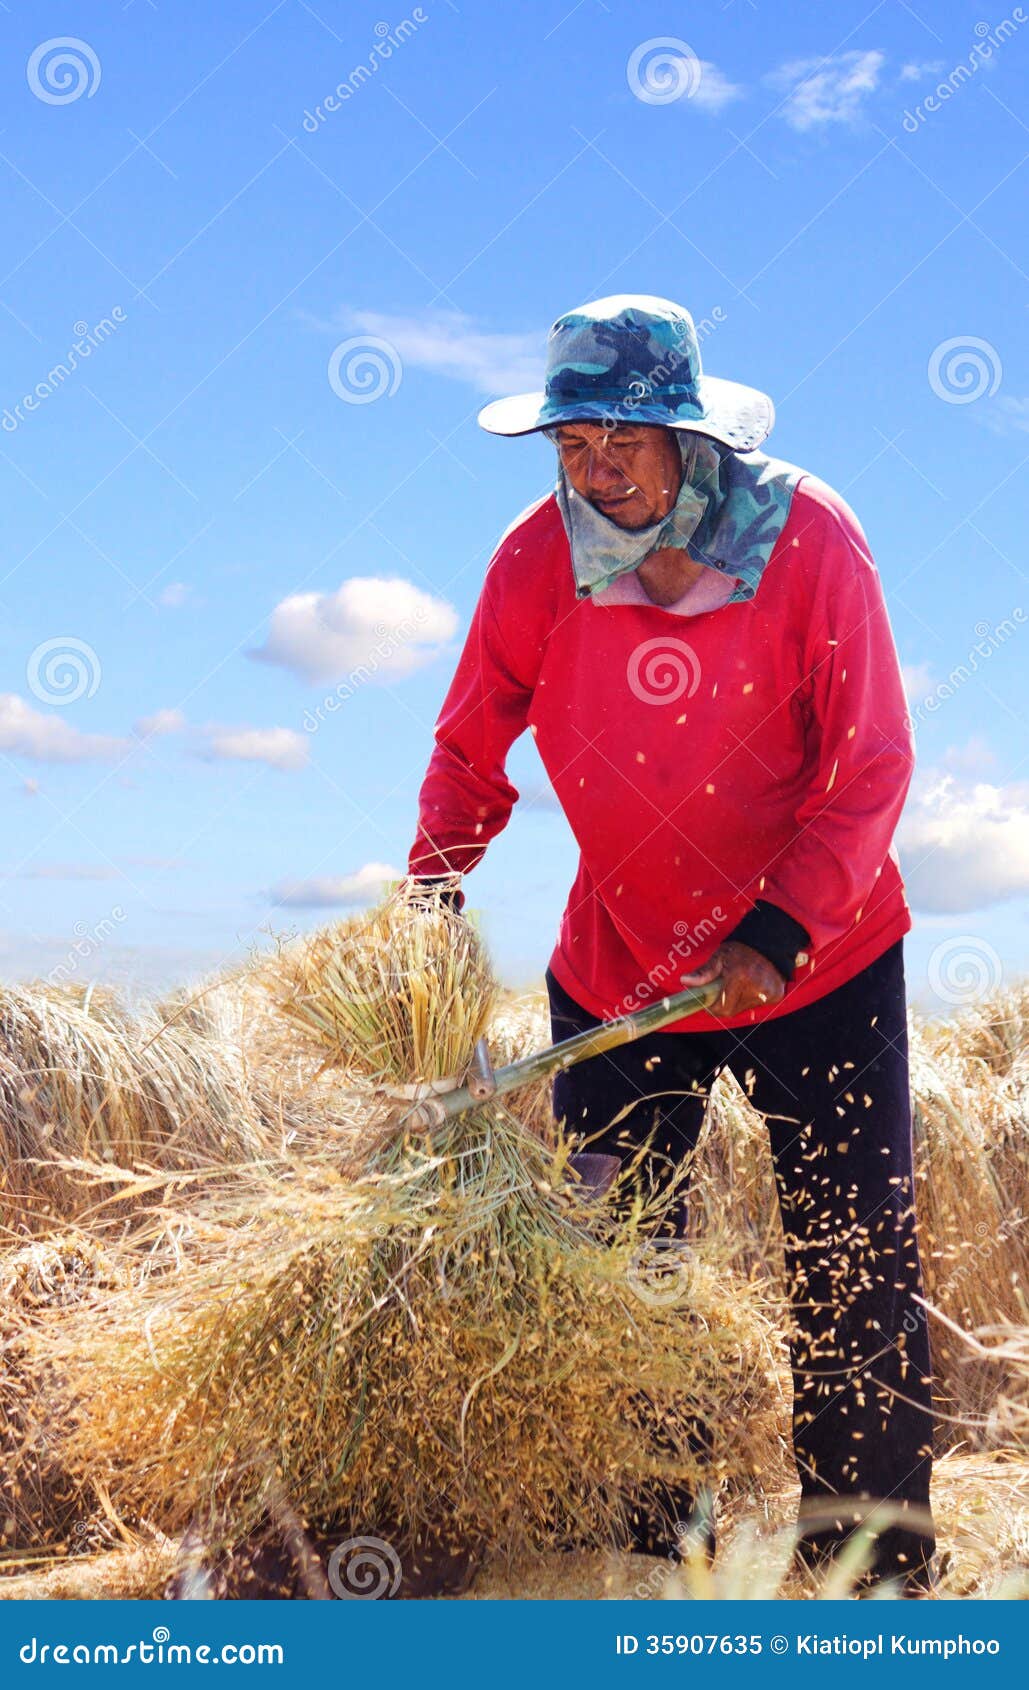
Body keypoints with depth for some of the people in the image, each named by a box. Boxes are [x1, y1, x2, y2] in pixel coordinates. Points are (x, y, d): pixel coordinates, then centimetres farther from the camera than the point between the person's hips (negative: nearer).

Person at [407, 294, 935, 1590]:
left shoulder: (809, 540, -15)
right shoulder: (539, 556, -9)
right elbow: (470, 750, 3)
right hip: (616, 971, 2)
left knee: (854, 1266, 3)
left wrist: (779, 932, -22)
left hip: (817, 965, -2)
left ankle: (873, 1562, 20)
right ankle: (642, 1545, 25)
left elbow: (871, 772, -13)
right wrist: (431, 897, -10)